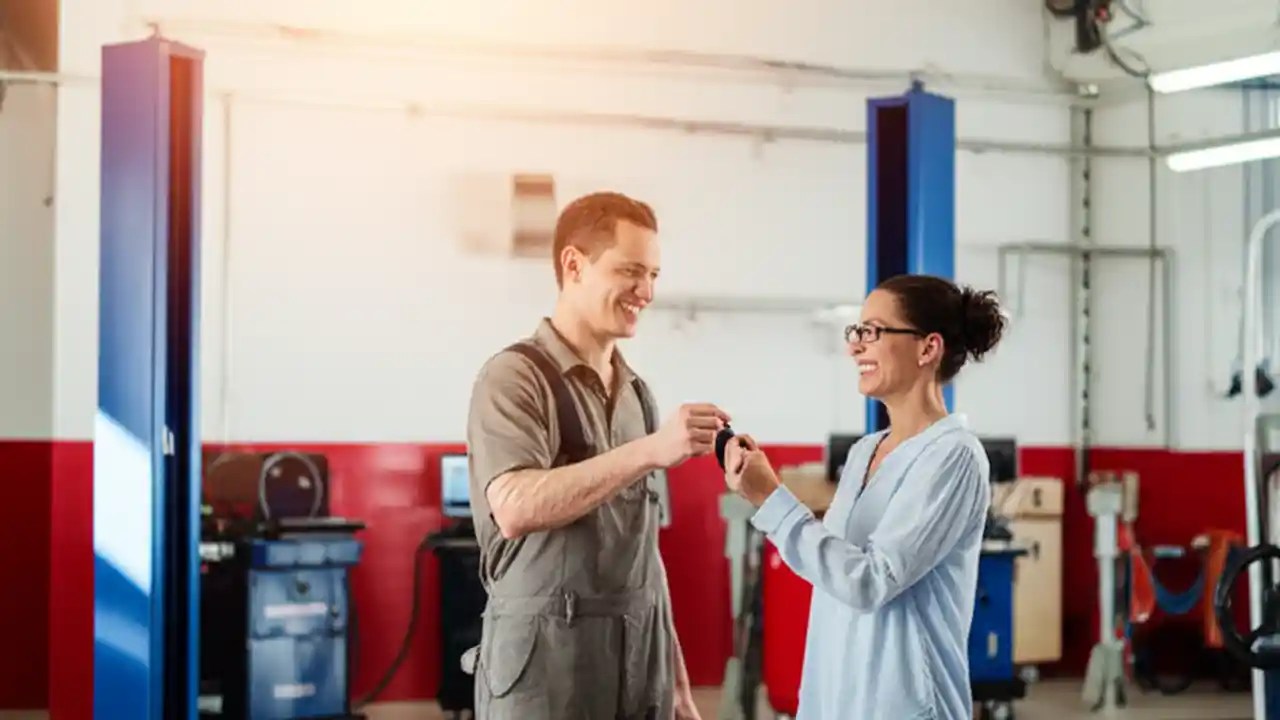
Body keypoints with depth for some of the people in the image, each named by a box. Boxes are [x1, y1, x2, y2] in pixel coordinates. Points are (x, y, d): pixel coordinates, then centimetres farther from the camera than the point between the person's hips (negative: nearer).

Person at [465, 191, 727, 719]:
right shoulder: (516, 376, -8)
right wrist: (650, 449, -27)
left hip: (638, 656, 6)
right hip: (546, 656, -6)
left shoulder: (636, 391, 13)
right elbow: (515, 508, -23)